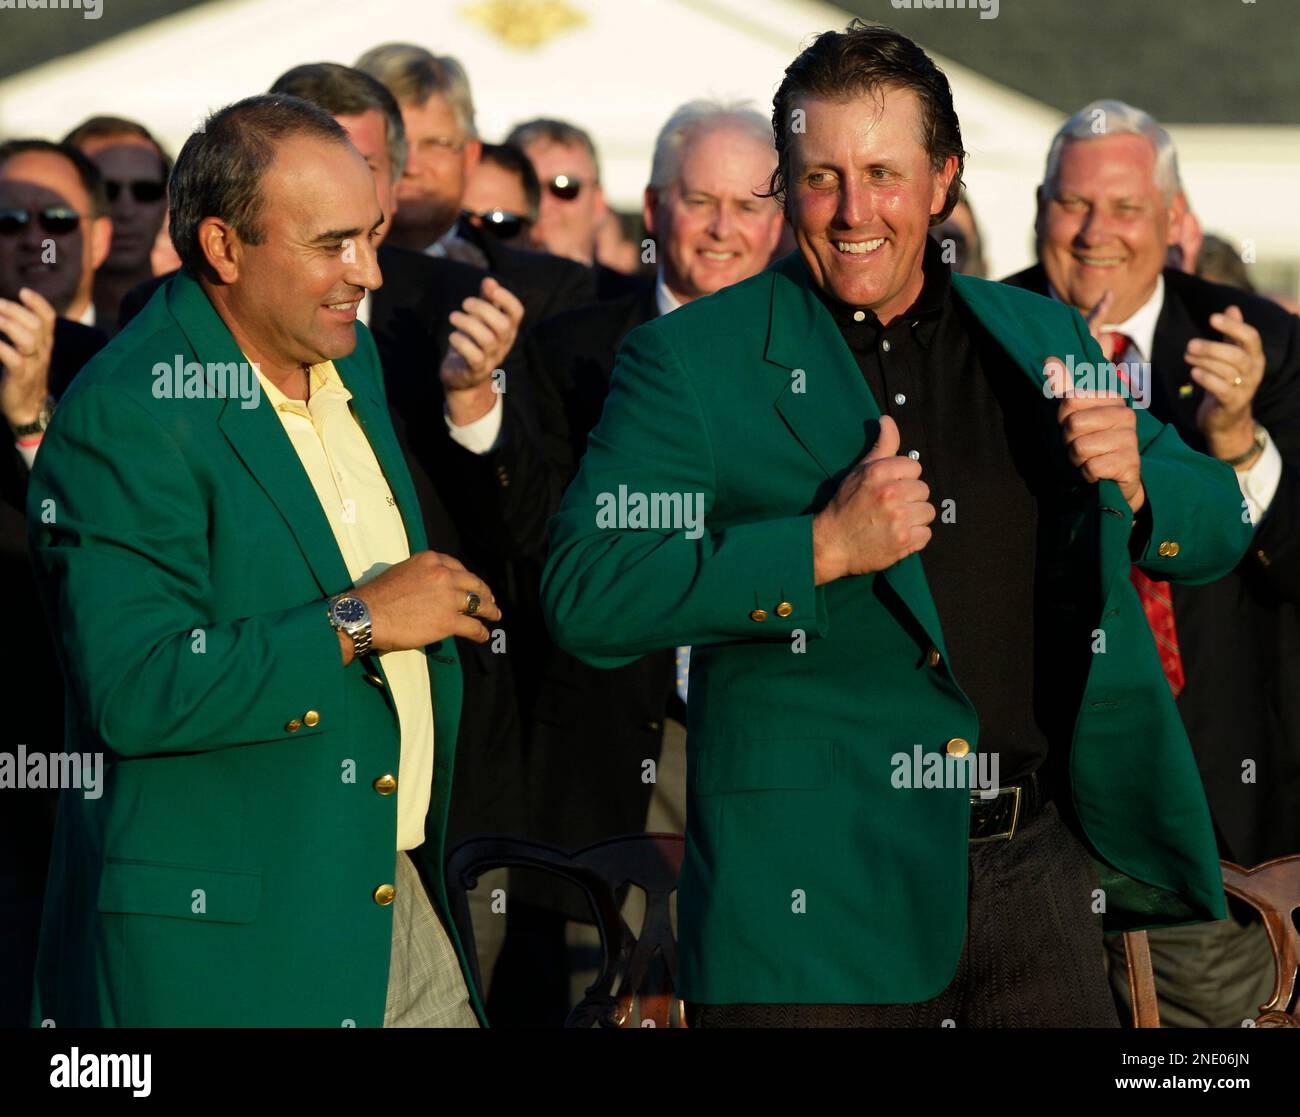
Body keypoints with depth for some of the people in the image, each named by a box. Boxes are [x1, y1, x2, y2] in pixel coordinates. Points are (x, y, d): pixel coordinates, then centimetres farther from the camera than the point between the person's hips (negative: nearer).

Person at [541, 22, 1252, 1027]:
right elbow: (585, 597, -11)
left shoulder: (1039, 340, 13)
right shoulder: (691, 361, -1)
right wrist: (820, 548, -20)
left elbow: (1219, 529, 18)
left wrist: (1133, 478, -5)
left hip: (1040, 869, 4)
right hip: (819, 898, -4)